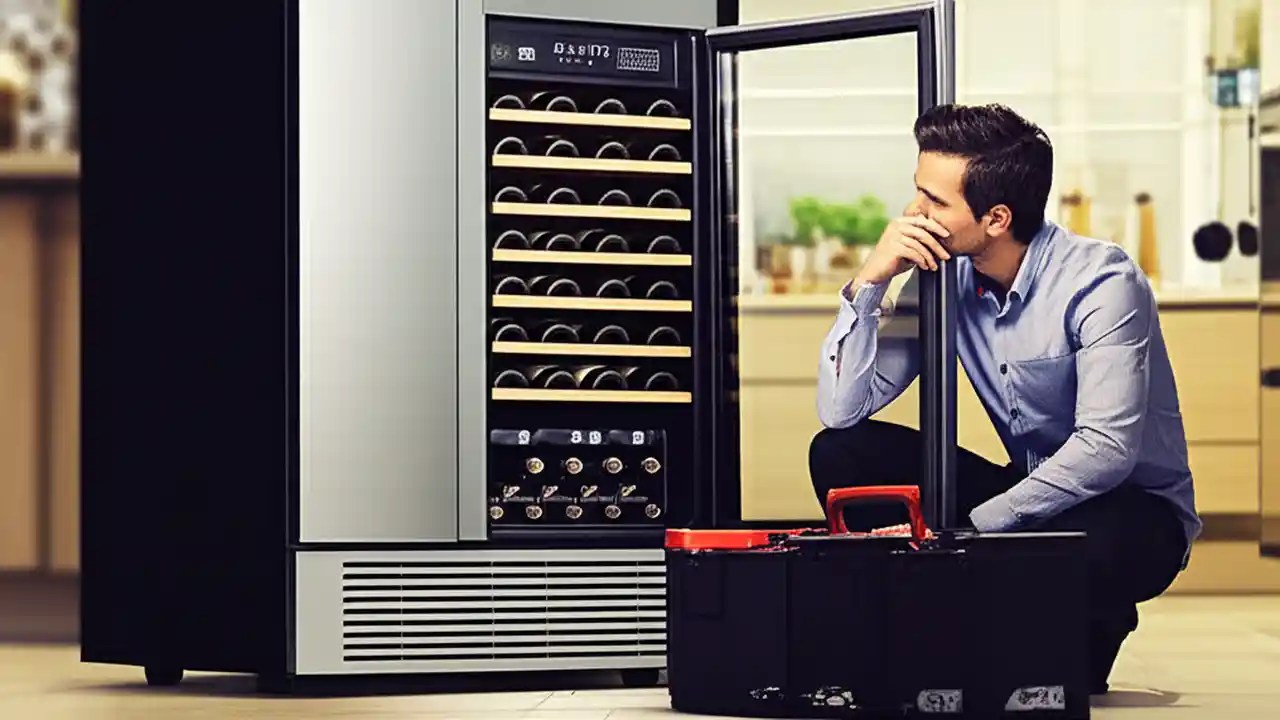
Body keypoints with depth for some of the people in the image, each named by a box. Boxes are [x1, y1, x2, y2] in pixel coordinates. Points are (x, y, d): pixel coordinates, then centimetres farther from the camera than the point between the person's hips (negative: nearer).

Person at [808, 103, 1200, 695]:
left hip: (1133, 507, -5)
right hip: (1032, 493, 5)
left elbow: (1106, 450, -31)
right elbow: (840, 411, -8)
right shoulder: (943, 278, -6)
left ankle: (1087, 638, -5)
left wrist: (965, 527, -34)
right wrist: (870, 282, -19)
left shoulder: (1101, 284, -22)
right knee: (839, 453, -11)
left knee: (1088, 544, -41)